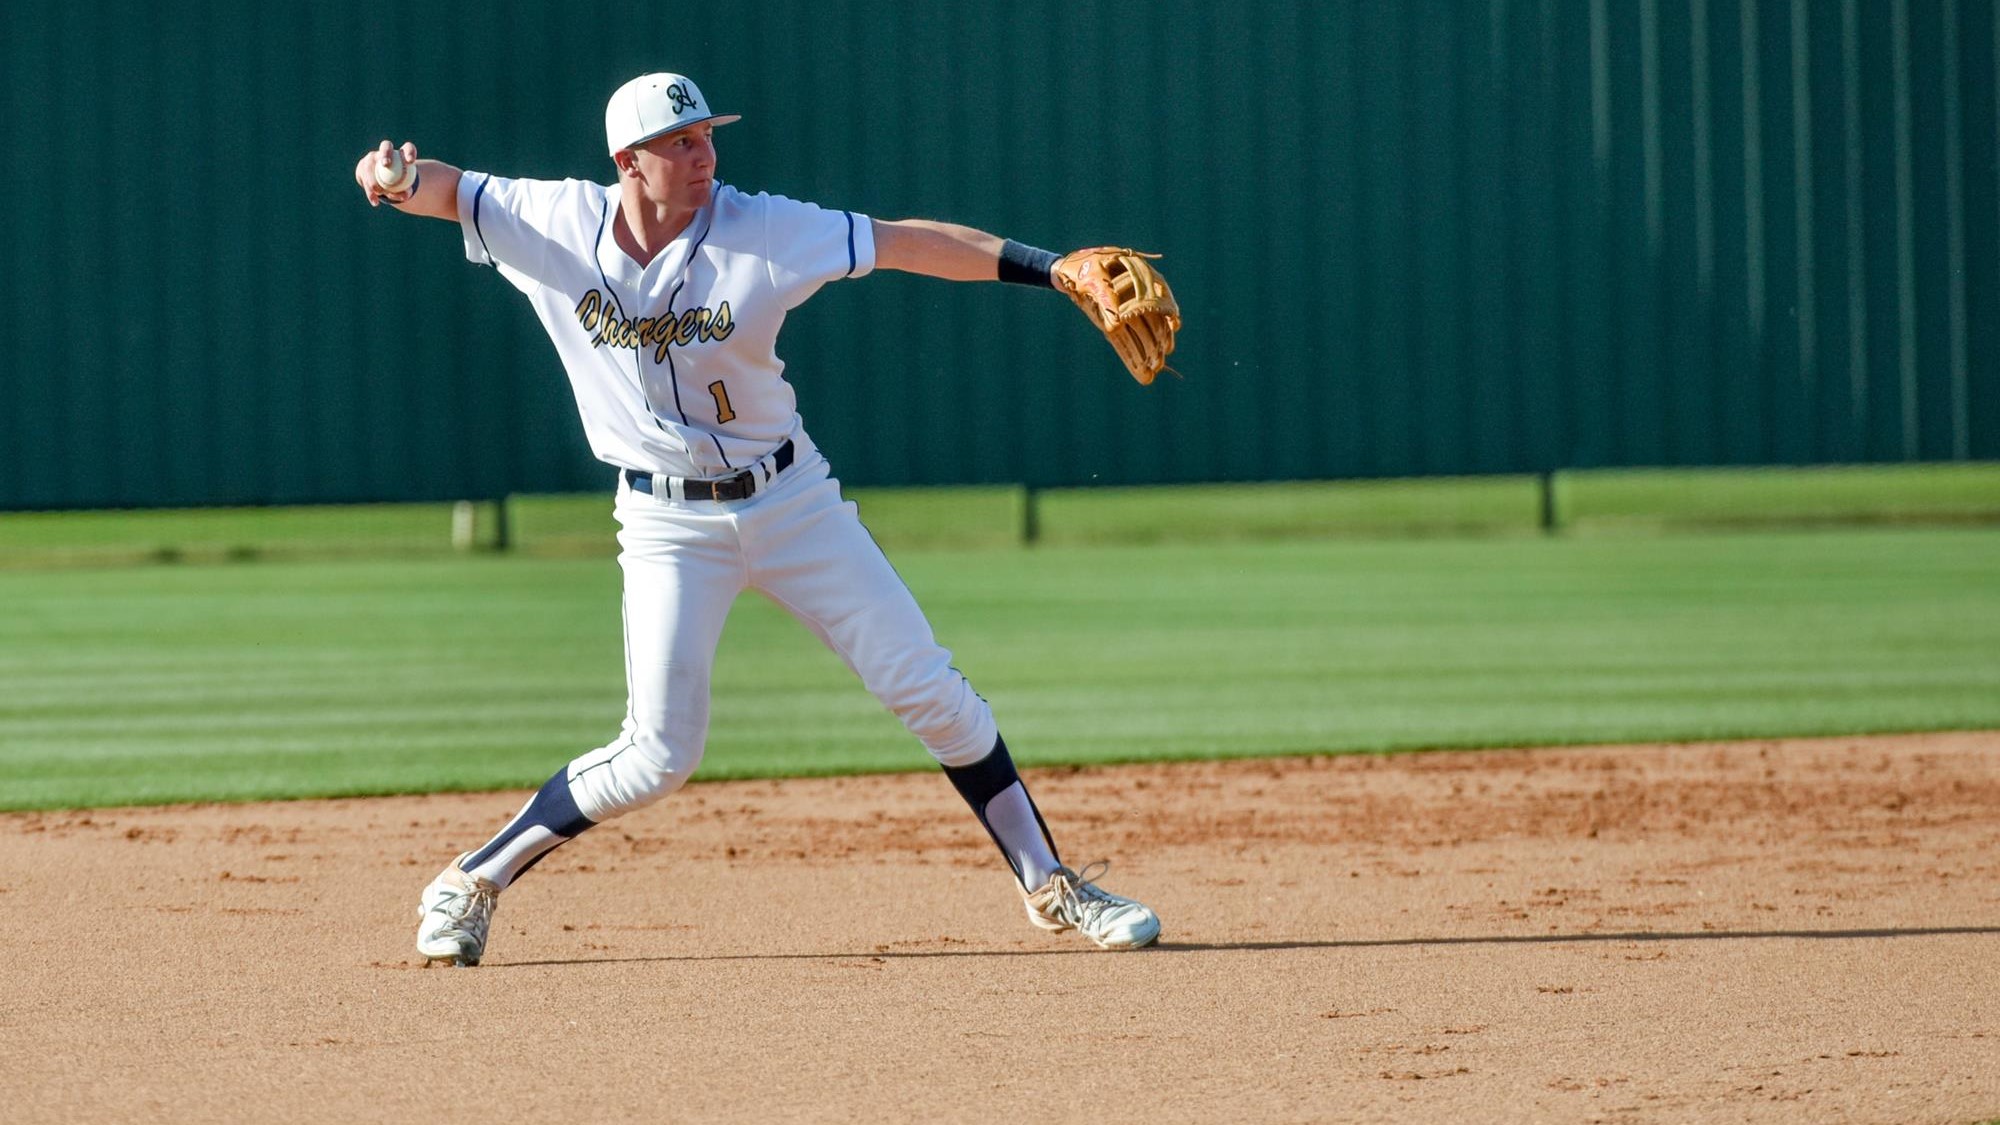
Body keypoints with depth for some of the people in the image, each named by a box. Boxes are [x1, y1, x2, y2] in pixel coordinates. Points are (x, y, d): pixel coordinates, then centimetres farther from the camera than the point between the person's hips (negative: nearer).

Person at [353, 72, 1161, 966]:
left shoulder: (761, 230, -13)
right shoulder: (557, 222, -9)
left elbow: (907, 244, -16)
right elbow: (449, 192, -4)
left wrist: (1049, 269, -25)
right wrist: (395, 178, -30)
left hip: (792, 499, 1)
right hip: (668, 524, -1)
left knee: (927, 690, -1)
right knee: (656, 756, -10)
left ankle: (1050, 887, 11)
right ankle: (470, 884, 8)